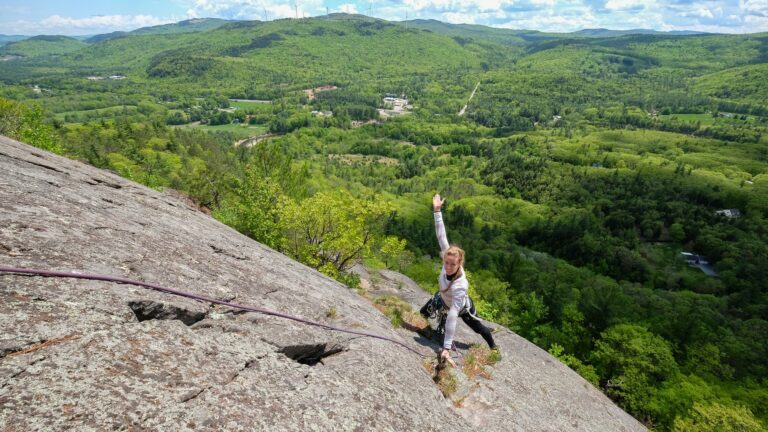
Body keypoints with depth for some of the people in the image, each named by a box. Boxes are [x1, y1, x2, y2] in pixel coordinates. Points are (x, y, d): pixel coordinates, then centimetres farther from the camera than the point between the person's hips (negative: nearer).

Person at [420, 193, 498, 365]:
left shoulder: (460, 286, -48)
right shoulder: (448, 259, -36)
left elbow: (453, 317, -50)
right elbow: (441, 237, -37)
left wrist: (446, 348, -49)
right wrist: (437, 211, -42)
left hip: (462, 308, -5)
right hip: (444, 298, 5)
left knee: (478, 328, 21)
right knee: (424, 312, 19)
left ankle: (493, 345, 53)